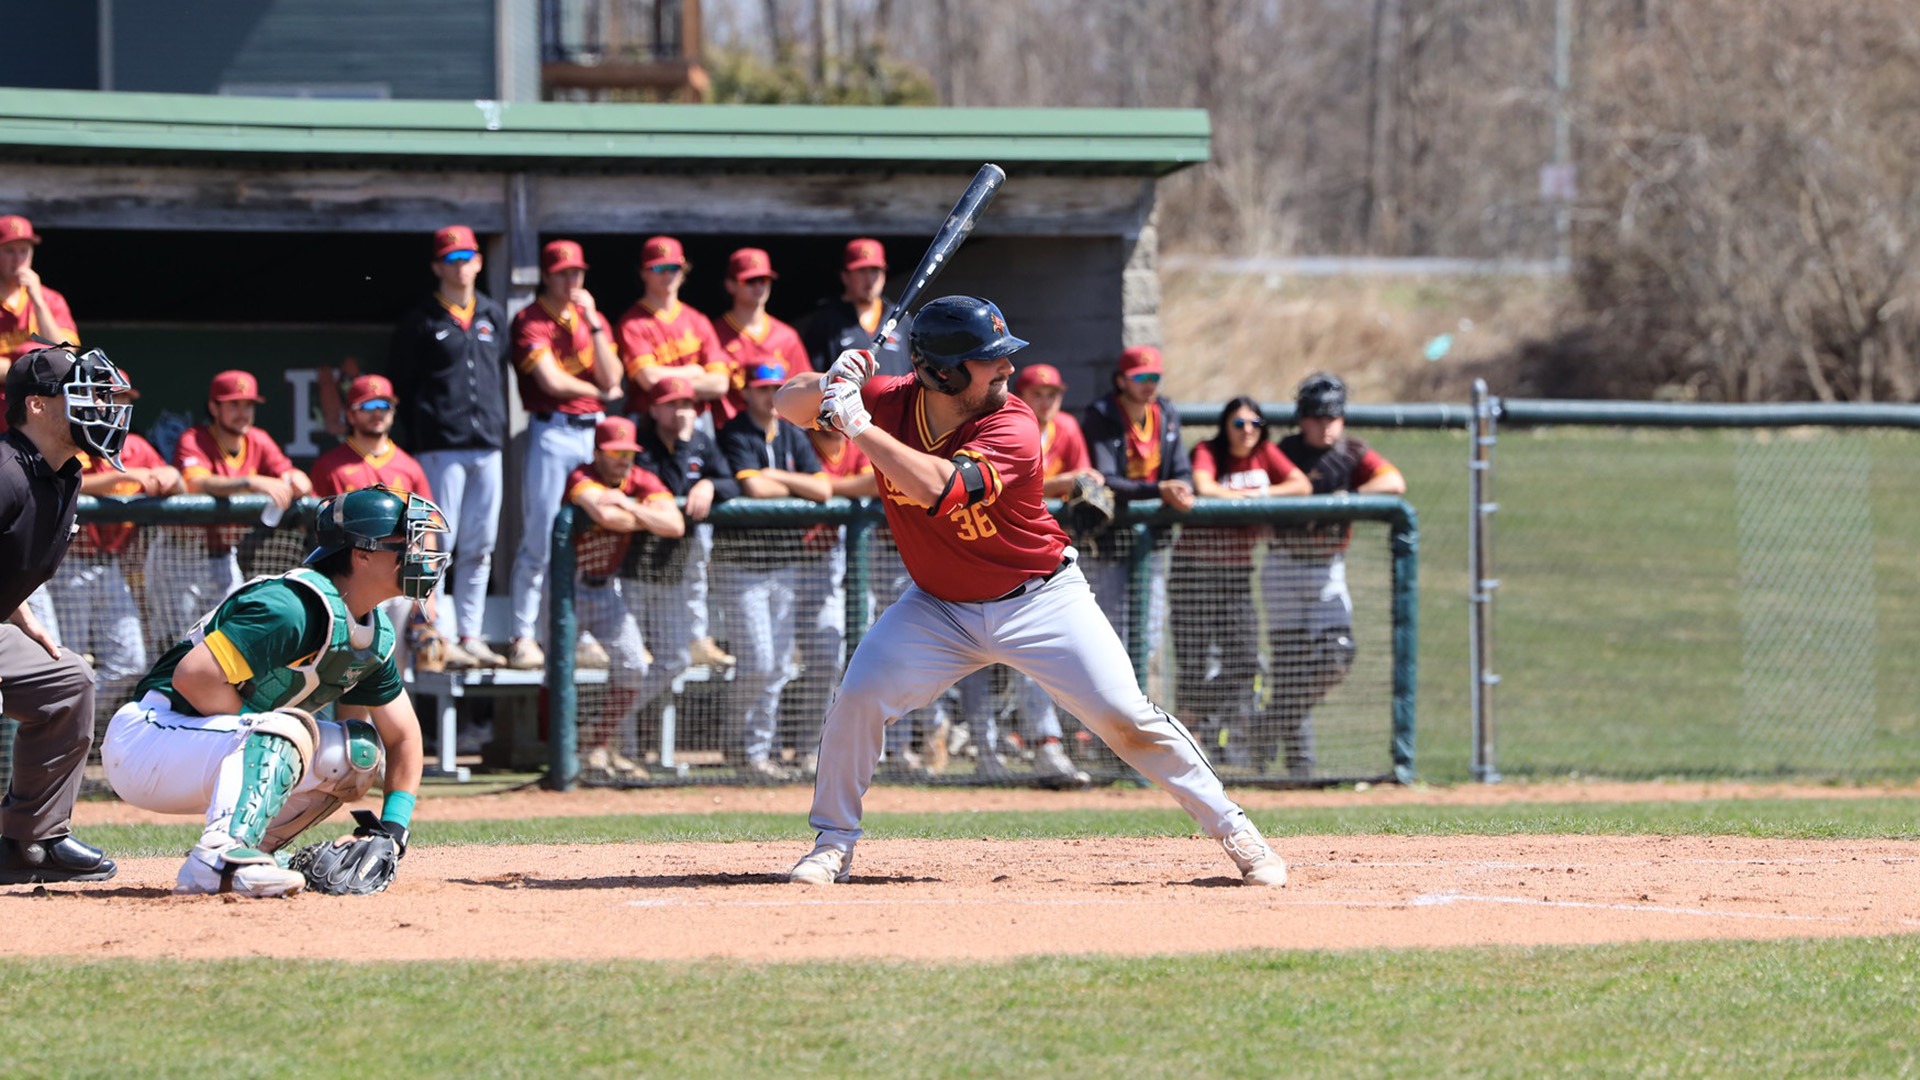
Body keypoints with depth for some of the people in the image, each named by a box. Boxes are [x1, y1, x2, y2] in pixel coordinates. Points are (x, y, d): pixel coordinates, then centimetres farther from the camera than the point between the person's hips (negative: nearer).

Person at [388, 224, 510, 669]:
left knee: (480, 546, 8)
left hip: (487, 446, 6)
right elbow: (400, 382, -2)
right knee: (438, 540, -7)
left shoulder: (492, 317, 15)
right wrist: (414, 439, -8)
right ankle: (438, 635, -6)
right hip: (440, 444, -6)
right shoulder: (422, 320, -1)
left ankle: (470, 634, 13)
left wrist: (500, 428, 12)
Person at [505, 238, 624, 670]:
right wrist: (599, 392, 1)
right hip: (552, 432, -5)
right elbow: (551, 381, -13)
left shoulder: (591, 318, 14)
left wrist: (593, 323, -4)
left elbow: (612, 377, 2)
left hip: (595, 430, 5)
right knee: (539, 537, -7)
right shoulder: (530, 322, -2)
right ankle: (523, 637, -4)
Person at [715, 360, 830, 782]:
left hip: (785, 563, 6)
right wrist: (796, 488, -6)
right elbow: (752, 487, -23)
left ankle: (758, 748, 12)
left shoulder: (793, 436, 11)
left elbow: (823, 489, 1)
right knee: (758, 663, -11)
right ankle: (740, 740, 5)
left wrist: (777, 477, -9)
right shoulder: (735, 435, -8)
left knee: (778, 667, 6)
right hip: (741, 564, -6)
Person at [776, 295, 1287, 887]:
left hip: (1040, 600, -3)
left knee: (1125, 716, -10)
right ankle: (834, 841, 5)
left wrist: (856, 424, -40)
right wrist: (830, 387, -30)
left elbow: (938, 488, -42)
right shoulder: (889, 402, -14)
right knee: (858, 698, -15)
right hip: (940, 607, 3)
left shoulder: (1011, 428, -27)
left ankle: (1233, 828, 3)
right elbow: (789, 403, -7)